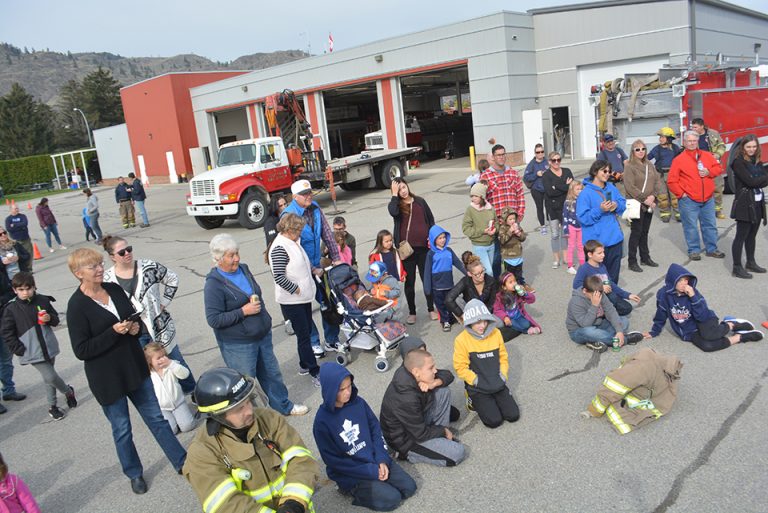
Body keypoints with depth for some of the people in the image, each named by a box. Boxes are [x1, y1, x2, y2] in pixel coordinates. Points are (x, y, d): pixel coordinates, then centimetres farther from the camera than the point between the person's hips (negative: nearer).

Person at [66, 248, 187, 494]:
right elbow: (81, 350, -16)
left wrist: (135, 327, -8)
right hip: (107, 378, -4)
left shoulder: (114, 289, 0)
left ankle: (182, 462, 26)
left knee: (156, 417, 14)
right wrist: (114, 332, -24)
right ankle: (134, 474, 35)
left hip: (135, 368, 5)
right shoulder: (76, 305, -15)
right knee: (122, 429, 13)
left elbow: (134, 317, 15)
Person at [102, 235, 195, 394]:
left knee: (176, 362, 14)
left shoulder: (148, 267, -11)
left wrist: (163, 302, -3)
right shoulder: (107, 281, -8)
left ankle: (192, 391, 35)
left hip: (160, 327, 0)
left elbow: (172, 279, 2)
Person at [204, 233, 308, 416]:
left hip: (262, 336, 7)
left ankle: (284, 406, 40)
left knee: (272, 373, 21)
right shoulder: (214, 285, -20)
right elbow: (213, 320, -23)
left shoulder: (243, 269, 3)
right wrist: (243, 311, -24)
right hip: (238, 345, -7)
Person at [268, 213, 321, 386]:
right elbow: (278, 277, -25)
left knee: (306, 331, 18)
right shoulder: (279, 248, -22)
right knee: (303, 336, 0)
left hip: (304, 297, 9)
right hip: (292, 301, -9)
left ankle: (304, 365, 33)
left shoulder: (293, 241, 8)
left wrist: (313, 269, 12)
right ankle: (315, 372, 8)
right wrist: (296, 289, -18)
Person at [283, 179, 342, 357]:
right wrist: (312, 269, -19)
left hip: (316, 265, 6)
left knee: (328, 302, 9)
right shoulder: (289, 214, -18)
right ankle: (313, 343, 20)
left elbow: (327, 234, 8)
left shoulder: (315, 209, 2)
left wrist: (336, 258, 4)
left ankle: (332, 340, 22)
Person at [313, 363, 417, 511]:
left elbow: (375, 429, 4)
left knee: (409, 487, -1)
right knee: (392, 498, -16)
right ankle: (353, 490, 3)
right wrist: (371, 471, -17)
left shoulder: (358, 402, -7)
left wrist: (381, 459, -10)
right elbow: (334, 461, -18)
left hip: (375, 459, 5)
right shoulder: (322, 421, -21)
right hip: (351, 474, -5)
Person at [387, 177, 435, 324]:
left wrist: (432, 237, 0)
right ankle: (412, 312, 21)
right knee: (409, 281, 8)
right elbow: (393, 212, -25)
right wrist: (394, 194, -16)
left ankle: (431, 309, 25)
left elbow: (431, 220, 12)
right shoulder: (395, 204, 1)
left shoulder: (420, 201, 7)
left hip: (423, 247, 1)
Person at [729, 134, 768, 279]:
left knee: (752, 235, 15)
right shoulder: (738, 162, -9)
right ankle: (737, 268, -1)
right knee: (741, 236, -5)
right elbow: (750, 181, -17)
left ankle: (751, 263, 27)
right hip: (744, 204, -7)